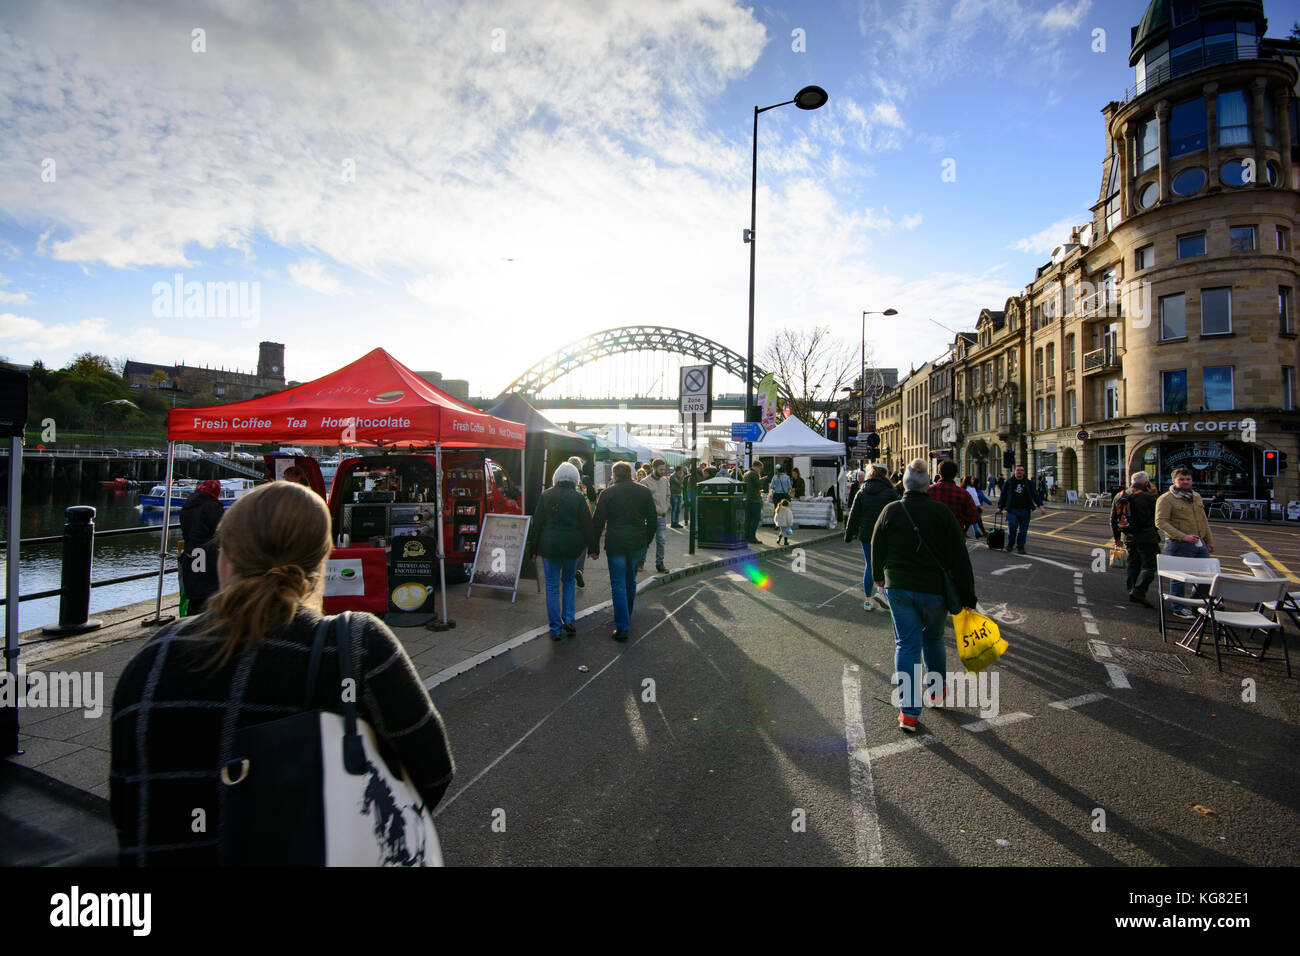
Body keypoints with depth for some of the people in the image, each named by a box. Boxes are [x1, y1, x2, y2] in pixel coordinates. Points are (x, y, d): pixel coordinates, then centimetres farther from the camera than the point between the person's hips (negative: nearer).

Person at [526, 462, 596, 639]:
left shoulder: (546, 496, -1)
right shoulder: (578, 497, -4)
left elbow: (537, 523, 1)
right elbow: (587, 524, -2)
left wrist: (532, 548, 7)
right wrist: (591, 546, 7)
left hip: (549, 546, 0)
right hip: (572, 546, 0)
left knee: (552, 586, 6)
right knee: (569, 581, 20)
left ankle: (555, 629, 9)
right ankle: (568, 620, 15)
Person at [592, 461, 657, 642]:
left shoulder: (607, 493, -2)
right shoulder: (645, 491, 6)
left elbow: (597, 523, -2)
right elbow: (653, 520, 7)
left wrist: (594, 548, 4)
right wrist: (647, 541, 17)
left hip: (615, 544, -3)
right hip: (638, 543, 3)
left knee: (618, 585, 1)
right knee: (631, 582, 19)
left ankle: (622, 627, -3)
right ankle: (627, 617, 34)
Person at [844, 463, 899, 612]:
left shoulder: (861, 493, 4)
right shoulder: (890, 493, -4)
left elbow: (854, 516, 5)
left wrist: (849, 534, 10)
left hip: (866, 535, 3)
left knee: (869, 566, 10)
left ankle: (868, 601, 13)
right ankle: (882, 592, -10)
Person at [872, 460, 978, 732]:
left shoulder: (890, 511, -4)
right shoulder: (942, 511, -7)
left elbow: (877, 548, 6)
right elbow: (959, 556, -7)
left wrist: (878, 576, 24)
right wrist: (967, 596, -2)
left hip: (898, 587, 0)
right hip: (934, 588, 0)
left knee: (906, 644, 4)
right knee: (933, 639, 22)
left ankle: (908, 712, 2)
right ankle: (938, 690, 41)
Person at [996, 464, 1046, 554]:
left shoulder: (1028, 483, 9)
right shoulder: (1009, 482, 5)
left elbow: (1035, 494, 10)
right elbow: (1003, 495, 8)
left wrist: (1040, 505, -1)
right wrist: (1000, 507, 4)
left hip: (1025, 510, 2)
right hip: (1012, 510, -2)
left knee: (1023, 529, 2)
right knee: (1012, 526, -17)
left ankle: (1020, 547, 15)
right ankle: (1010, 543, 5)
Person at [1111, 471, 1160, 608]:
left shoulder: (1119, 497, 8)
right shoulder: (1148, 497, -10)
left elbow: (1113, 519, 12)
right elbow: (1156, 518, -4)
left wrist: (1116, 537, 19)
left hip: (1129, 538, 6)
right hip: (1146, 538, -6)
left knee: (1133, 565, 15)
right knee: (1149, 566, -3)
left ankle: (1131, 591, 16)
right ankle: (1139, 591, -15)